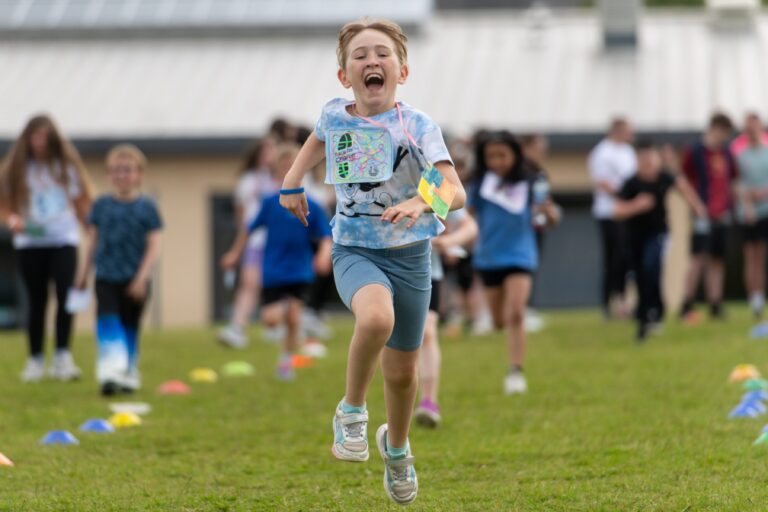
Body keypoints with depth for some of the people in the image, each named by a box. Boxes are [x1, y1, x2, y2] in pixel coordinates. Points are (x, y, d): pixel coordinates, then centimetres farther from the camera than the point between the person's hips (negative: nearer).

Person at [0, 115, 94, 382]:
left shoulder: (66, 165, 5)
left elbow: (82, 202, 10)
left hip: (63, 240, 0)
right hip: (29, 242, 0)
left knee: (66, 296, -15)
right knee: (36, 302, 5)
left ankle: (63, 357, -14)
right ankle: (35, 360, 13)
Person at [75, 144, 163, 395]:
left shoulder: (146, 207, -3)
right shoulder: (102, 205, 5)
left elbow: (153, 246, -5)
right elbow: (92, 241, 12)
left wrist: (142, 277, -13)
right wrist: (83, 274, 13)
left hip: (134, 279, -1)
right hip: (106, 277, 1)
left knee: (130, 326, 7)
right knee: (108, 320, -17)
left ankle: (129, 373, 22)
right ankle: (111, 369, -26)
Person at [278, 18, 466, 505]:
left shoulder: (418, 126, -12)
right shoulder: (335, 116, -3)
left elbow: (456, 192, -23)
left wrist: (420, 203, -42)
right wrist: (293, 181, 17)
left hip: (409, 254, 0)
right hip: (355, 250, 0)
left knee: (402, 371, 11)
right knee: (376, 318, -35)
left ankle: (396, 446, 43)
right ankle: (351, 411, -11)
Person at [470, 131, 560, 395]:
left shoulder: (530, 184, -6)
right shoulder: (481, 183, -1)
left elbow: (553, 219, -4)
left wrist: (548, 210, -25)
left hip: (519, 255, -3)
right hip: (488, 257, 3)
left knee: (515, 314, -18)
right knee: (500, 321, 11)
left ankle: (516, 373, -16)